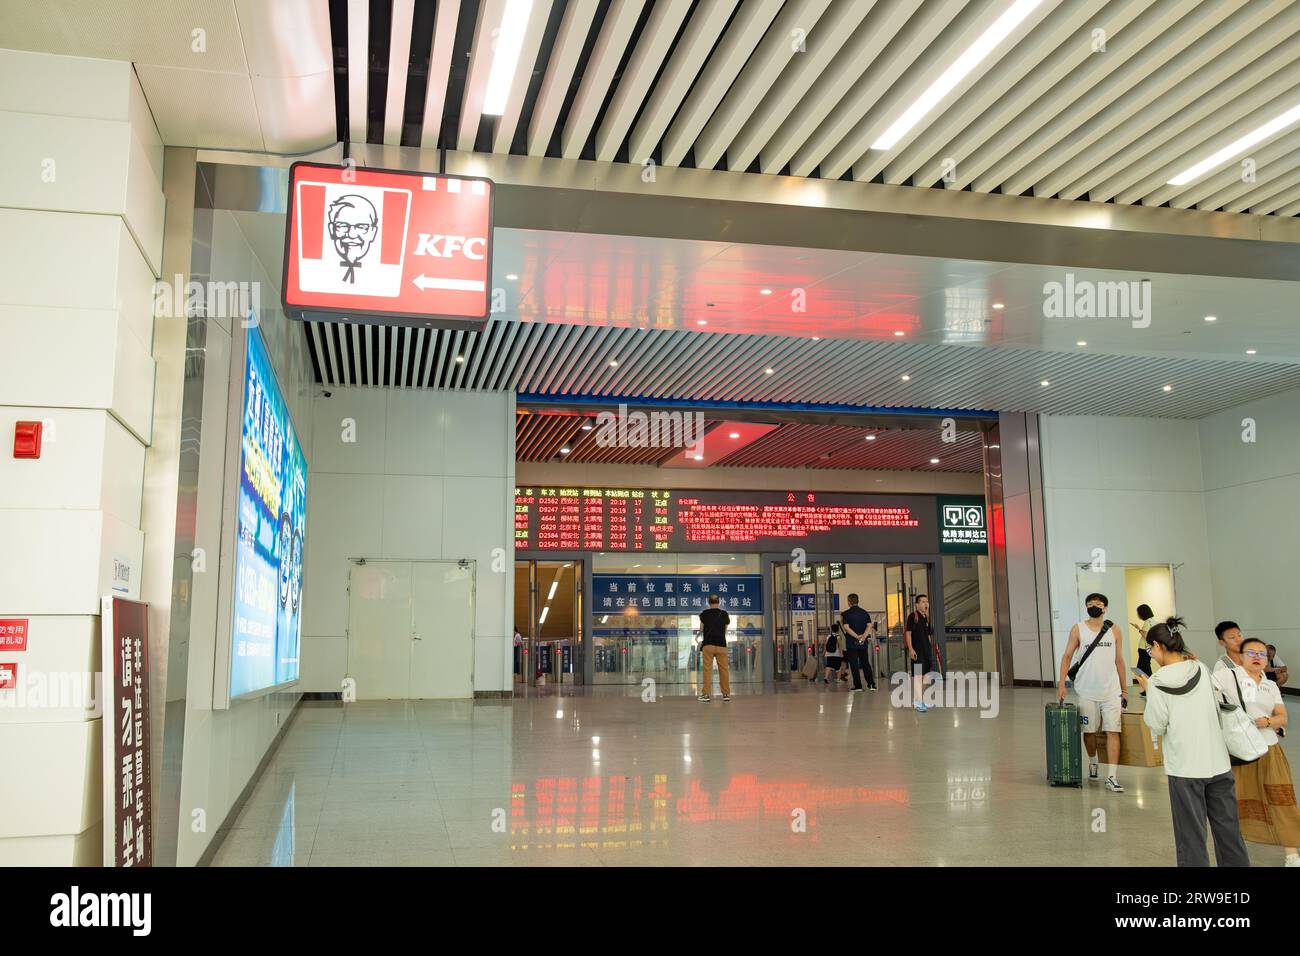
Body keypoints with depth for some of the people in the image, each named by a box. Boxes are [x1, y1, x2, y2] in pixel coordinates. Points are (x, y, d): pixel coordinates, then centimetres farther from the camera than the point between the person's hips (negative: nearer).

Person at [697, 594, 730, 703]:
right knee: (724, 670, 6)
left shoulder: (704, 613, 2)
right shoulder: (724, 614, 5)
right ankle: (726, 694, 10)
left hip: (708, 644, -1)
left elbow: (701, 629, 8)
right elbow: (725, 630, 8)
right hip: (721, 645, 1)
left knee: (707, 670, 0)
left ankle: (705, 694, -2)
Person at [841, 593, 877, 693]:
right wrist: (863, 636, -12)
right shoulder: (864, 612, 7)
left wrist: (856, 636, -13)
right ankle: (871, 684, 11)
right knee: (866, 663, 14)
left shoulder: (846, 613, -6)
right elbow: (869, 626, -3)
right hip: (863, 643, 4)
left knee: (854, 665, 0)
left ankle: (858, 686, -2)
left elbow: (846, 627, -16)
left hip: (851, 643, -4)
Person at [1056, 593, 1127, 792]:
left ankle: (1112, 777, -8)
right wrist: (1062, 682, -8)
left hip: (1111, 691, 0)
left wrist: (1124, 690, 10)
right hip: (1086, 691, 0)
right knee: (1089, 731, 10)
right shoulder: (1078, 629, 1)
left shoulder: (1114, 631, 4)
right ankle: (1093, 763, 35)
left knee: (1112, 731, -7)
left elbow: (1119, 661, 9)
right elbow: (1067, 656, 1)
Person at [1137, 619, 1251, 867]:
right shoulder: (1202, 669, 1)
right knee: (1228, 829, 15)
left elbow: (1157, 726, -6)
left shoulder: (1158, 683, -13)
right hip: (1218, 762, 5)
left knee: (1191, 833, 5)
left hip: (1185, 767, -4)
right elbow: (1217, 707, 13)